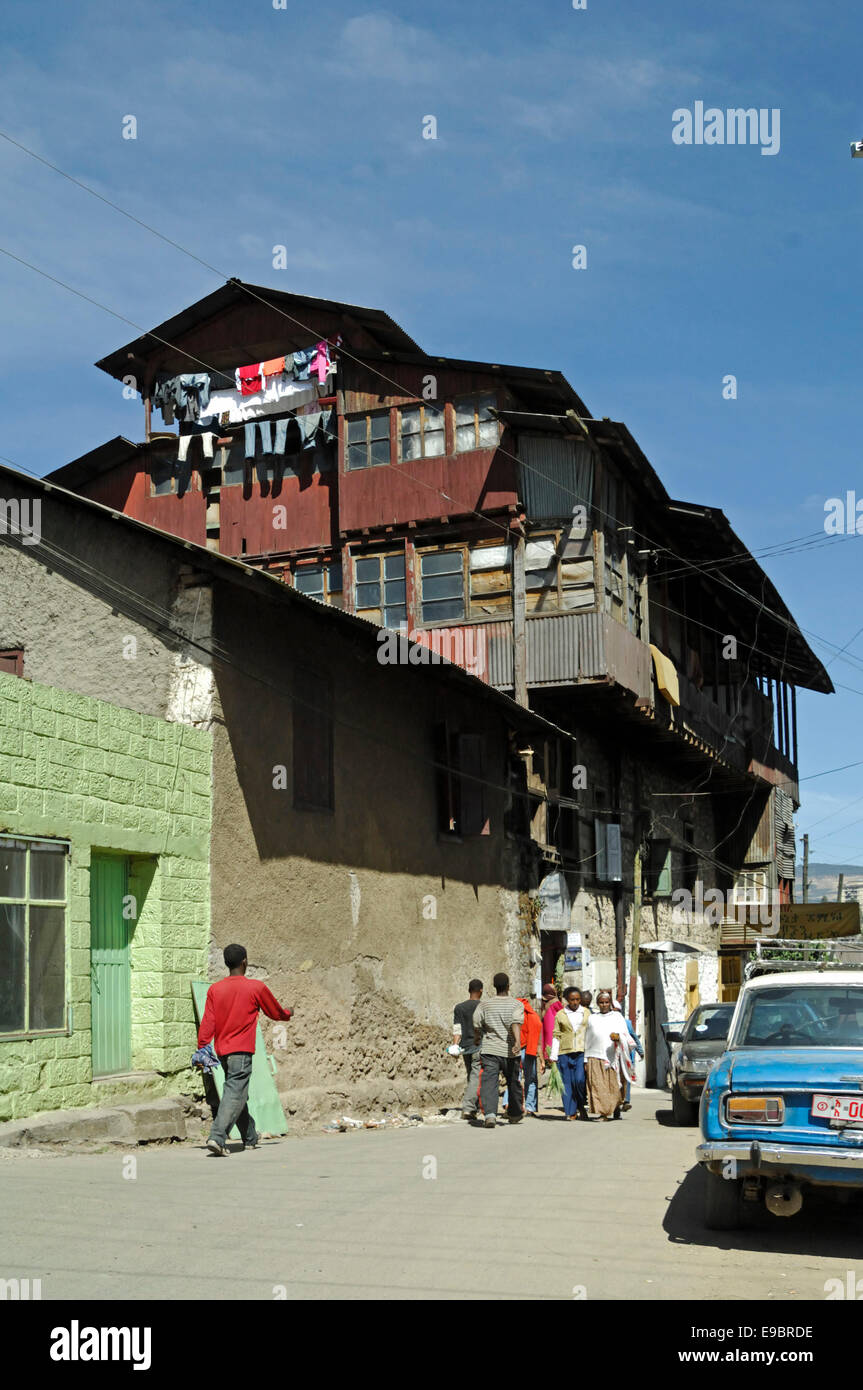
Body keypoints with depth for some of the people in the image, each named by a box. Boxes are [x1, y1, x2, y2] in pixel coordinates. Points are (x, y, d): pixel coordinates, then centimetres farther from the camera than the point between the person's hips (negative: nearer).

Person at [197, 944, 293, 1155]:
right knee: (235, 1095, -10)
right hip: (242, 1050, -5)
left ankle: (250, 1139, 28)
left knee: (238, 1095, 17)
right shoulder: (256, 987, -4)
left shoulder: (214, 989, 5)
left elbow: (207, 1023, -1)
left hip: (222, 1051, 5)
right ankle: (217, 1138, -26)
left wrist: (201, 1049, 2)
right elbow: (276, 1013, 11)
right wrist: (288, 1013, 31)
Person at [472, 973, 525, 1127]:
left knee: (489, 1082, -8)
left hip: (489, 1050, 0)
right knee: (513, 1082, 19)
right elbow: (516, 1022, -19)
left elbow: (476, 1024, -4)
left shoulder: (484, 1005, 4)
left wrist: (477, 1038, 17)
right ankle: (515, 1114, 36)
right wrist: (518, 1041, -32)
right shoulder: (516, 1004, -1)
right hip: (510, 1051, 0)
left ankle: (490, 1113, -30)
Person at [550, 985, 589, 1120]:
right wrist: (554, 1055, 3)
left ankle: (582, 1106, 7)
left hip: (582, 1052, 0)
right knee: (567, 1082, -1)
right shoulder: (560, 1015, 8)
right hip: (565, 1052, 1)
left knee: (580, 1080, -15)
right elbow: (556, 1036, 9)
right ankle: (571, 1112, 5)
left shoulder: (586, 1013, 12)